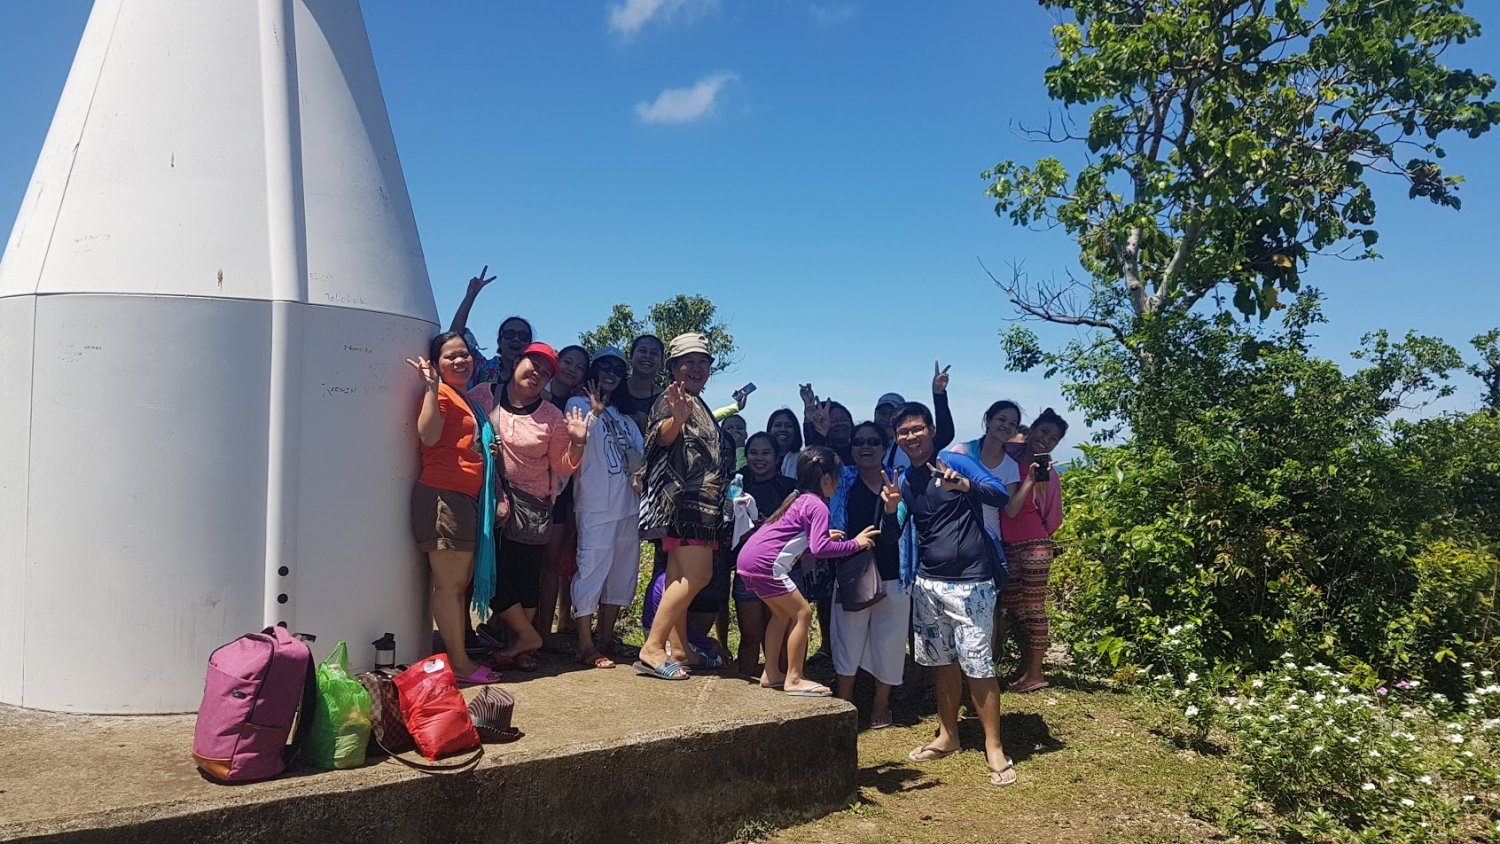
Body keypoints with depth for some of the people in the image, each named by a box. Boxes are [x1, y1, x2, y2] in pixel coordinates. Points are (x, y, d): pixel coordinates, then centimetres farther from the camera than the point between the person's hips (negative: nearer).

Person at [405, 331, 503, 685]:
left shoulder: (469, 400, 22)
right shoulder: (441, 394, -5)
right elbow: (428, 435, -23)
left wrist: (497, 496, 20)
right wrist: (431, 386, -25)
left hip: (468, 500, 10)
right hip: (442, 496, -10)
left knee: (461, 583, 12)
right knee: (449, 584, -5)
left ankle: (458, 655, 20)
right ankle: (459, 663, -1)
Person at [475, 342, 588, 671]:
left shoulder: (552, 417, 3)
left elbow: (562, 466, 4)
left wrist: (577, 443, -12)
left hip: (531, 508, 0)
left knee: (526, 574, 4)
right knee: (494, 572, -1)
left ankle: (519, 644, 20)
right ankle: (528, 636, 16)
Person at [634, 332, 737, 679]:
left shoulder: (699, 406, 22)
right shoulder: (672, 399, -5)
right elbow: (663, 437, -26)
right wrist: (676, 420, -45)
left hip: (701, 502, 10)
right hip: (683, 498, -10)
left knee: (681, 578, 8)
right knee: (697, 575, -17)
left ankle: (681, 649, 11)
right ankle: (652, 648, -17)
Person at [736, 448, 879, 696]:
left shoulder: (798, 498, 19)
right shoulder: (818, 506, -8)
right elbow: (818, 549, -18)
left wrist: (824, 537, 21)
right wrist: (854, 543, -8)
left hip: (748, 559, 10)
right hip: (764, 564, -10)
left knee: (783, 613, 22)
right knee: (802, 612, -1)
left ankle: (771, 673, 27)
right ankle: (794, 679, 4)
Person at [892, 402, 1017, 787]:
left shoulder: (956, 462, -9)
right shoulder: (904, 481, 9)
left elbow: (1000, 495, -21)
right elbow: (901, 534, 13)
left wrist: (961, 484, -37)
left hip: (969, 581, -6)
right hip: (928, 582, 6)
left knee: (977, 664, -7)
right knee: (941, 661, 14)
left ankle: (994, 748, 2)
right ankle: (947, 736, 27)